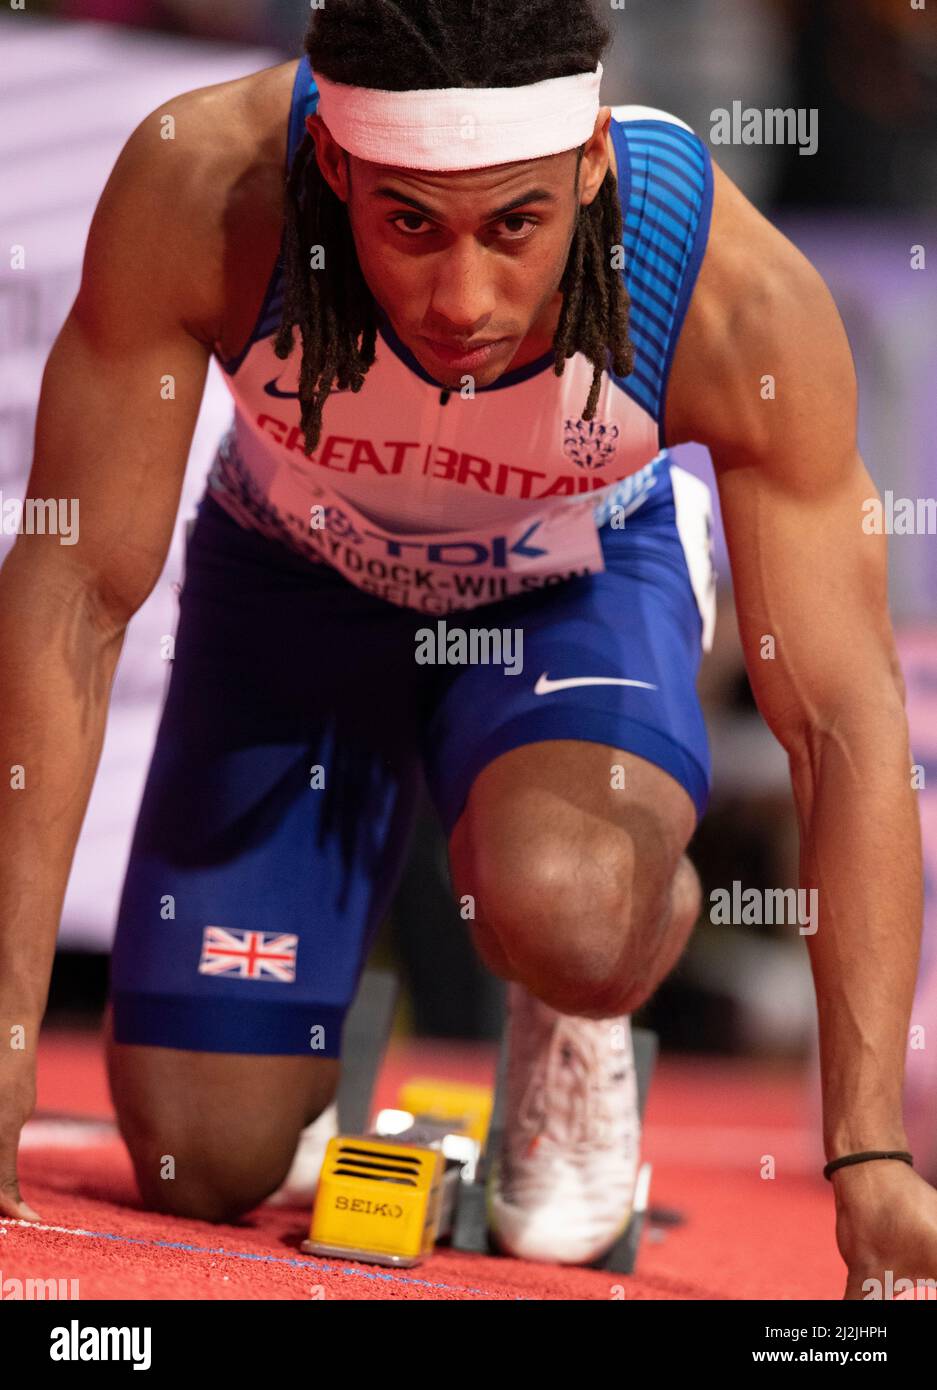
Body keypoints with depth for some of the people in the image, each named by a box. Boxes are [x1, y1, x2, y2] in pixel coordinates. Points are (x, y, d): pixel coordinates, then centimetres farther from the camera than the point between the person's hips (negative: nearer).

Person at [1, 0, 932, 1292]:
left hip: (581, 583, -1)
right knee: (200, 1165, -1)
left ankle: (579, 1040, 2)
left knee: (561, 907, -36)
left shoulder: (742, 302, -36)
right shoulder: (197, 190, -36)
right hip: (294, 574, 1)